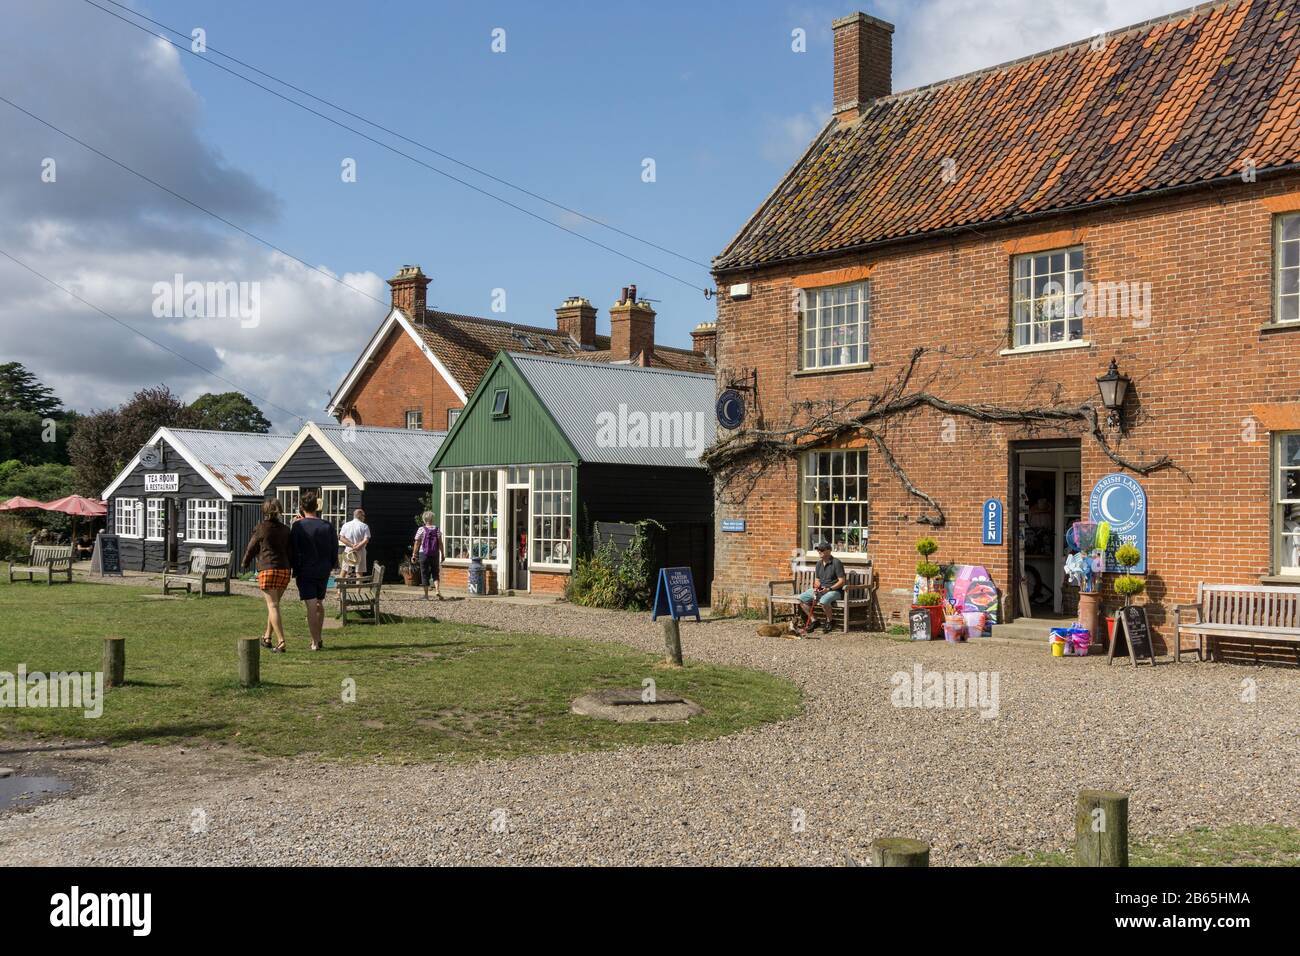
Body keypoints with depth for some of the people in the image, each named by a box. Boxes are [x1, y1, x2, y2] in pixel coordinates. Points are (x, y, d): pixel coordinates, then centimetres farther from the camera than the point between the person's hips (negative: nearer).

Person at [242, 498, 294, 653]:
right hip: (284, 570, 5)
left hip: (267, 570, -5)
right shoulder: (285, 529, 9)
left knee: (273, 605, -6)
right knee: (274, 603, 19)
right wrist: (292, 567, 20)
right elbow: (291, 551, 11)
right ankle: (267, 637, 29)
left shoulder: (261, 528, -5)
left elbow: (251, 548, 5)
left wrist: (244, 563, 22)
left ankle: (281, 642, -13)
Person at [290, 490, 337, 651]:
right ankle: (318, 638, 25)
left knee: (311, 606, -3)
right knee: (319, 603, 19)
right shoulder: (328, 526, 0)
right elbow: (335, 552, 4)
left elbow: (293, 550, -8)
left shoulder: (298, 526, -10)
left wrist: (295, 569, 4)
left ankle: (315, 642, -5)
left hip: (305, 571, -4)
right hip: (323, 571, 4)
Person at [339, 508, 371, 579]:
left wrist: (352, 545, -9)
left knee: (344, 571, 11)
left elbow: (341, 538, -4)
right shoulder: (364, 526, -7)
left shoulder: (346, 525, 3)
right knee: (359, 573, 2)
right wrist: (357, 547, -14)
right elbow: (366, 540, -17)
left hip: (348, 551, 3)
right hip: (360, 552, -3)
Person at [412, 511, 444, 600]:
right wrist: (442, 555, 7)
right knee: (435, 574, 12)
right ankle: (438, 590, -9)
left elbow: (417, 544, -6)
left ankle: (426, 595, 8)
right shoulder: (437, 529, 0)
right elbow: (440, 543, 0)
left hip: (423, 554, -2)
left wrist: (414, 555, 0)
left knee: (424, 574, 6)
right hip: (435, 554, 2)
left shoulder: (421, 529, -6)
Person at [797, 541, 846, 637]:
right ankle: (813, 620, 3)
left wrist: (829, 589, -23)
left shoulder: (836, 563, -12)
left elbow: (841, 581, -15)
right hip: (820, 589, 8)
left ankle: (829, 622, -11)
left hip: (834, 590, -8)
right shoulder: (819, 563, 11)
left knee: (823, 600, -38)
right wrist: (816, 587, -5)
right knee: (802, 598, -7)